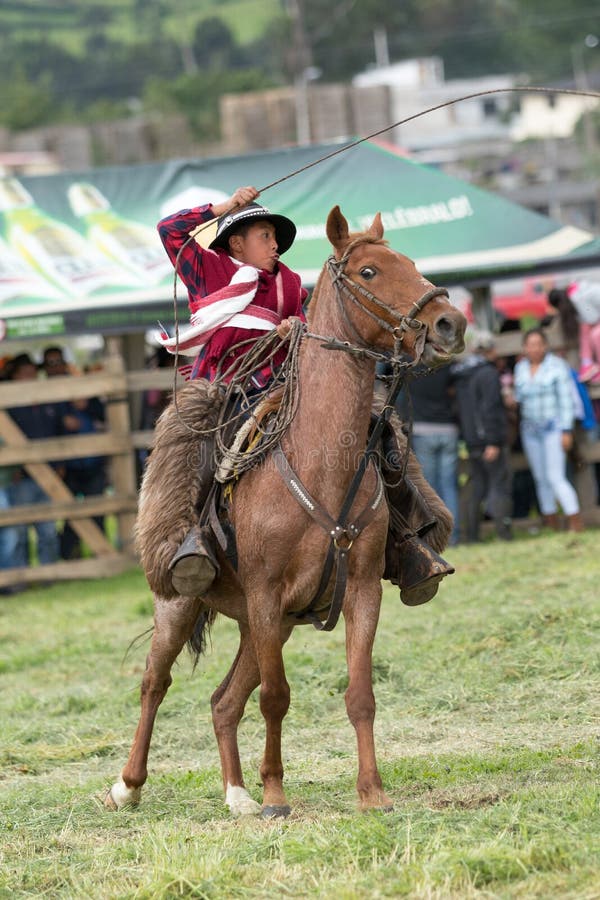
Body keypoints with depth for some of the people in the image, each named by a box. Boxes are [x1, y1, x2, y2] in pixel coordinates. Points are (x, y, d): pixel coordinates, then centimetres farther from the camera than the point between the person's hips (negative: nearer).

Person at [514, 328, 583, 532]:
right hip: (530, 429, 6)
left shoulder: (557, 366, -8)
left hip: (553, 428, -6)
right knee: (540, 479, 7)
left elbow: (566, 400, -9)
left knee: (555, 477, -15)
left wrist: (566, 431, -14)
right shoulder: (521, 368, 8)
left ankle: (576, 524, -12)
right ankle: (552, 525, 14)